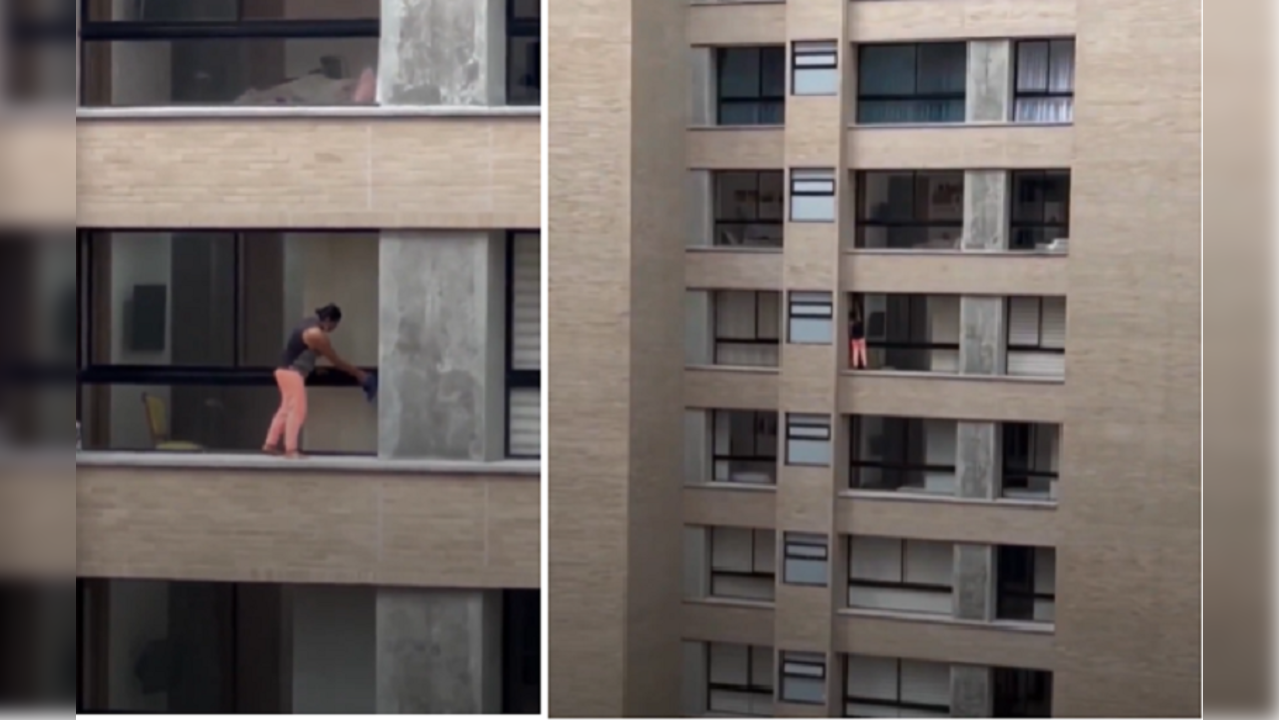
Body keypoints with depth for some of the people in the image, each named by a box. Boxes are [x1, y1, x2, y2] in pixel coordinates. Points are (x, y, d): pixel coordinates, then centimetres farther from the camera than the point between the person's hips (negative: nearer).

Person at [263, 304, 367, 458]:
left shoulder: (311, 324, 10)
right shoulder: (316, 334, -20)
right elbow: (335, 361, -13)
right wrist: (357, 373, -5)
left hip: (287, 371, 10)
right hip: (292, 372, -10)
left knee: (287, 408, 14)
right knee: (298, 410, -9)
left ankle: (271, 444, 18)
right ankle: (291, 450, -12)